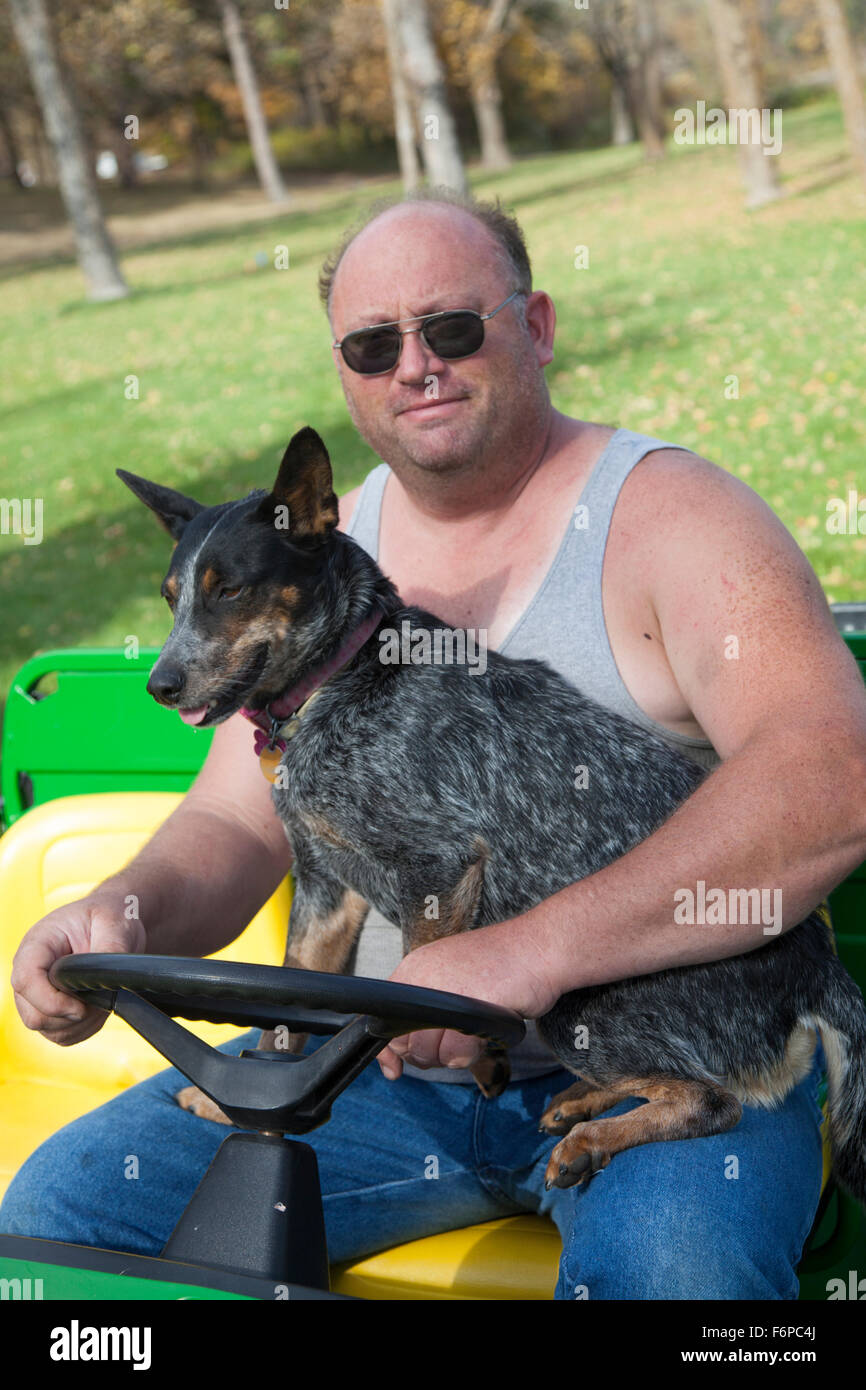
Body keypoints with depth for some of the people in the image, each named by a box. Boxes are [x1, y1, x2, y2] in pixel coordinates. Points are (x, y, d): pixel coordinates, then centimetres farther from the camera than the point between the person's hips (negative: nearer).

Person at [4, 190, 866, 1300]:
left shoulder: (667, 517, -10)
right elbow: (235, 825, 10)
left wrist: (530, 954, -34)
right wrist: (126, 917, -15)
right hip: (380, 1066, 5)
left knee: (672, 1262, -36)